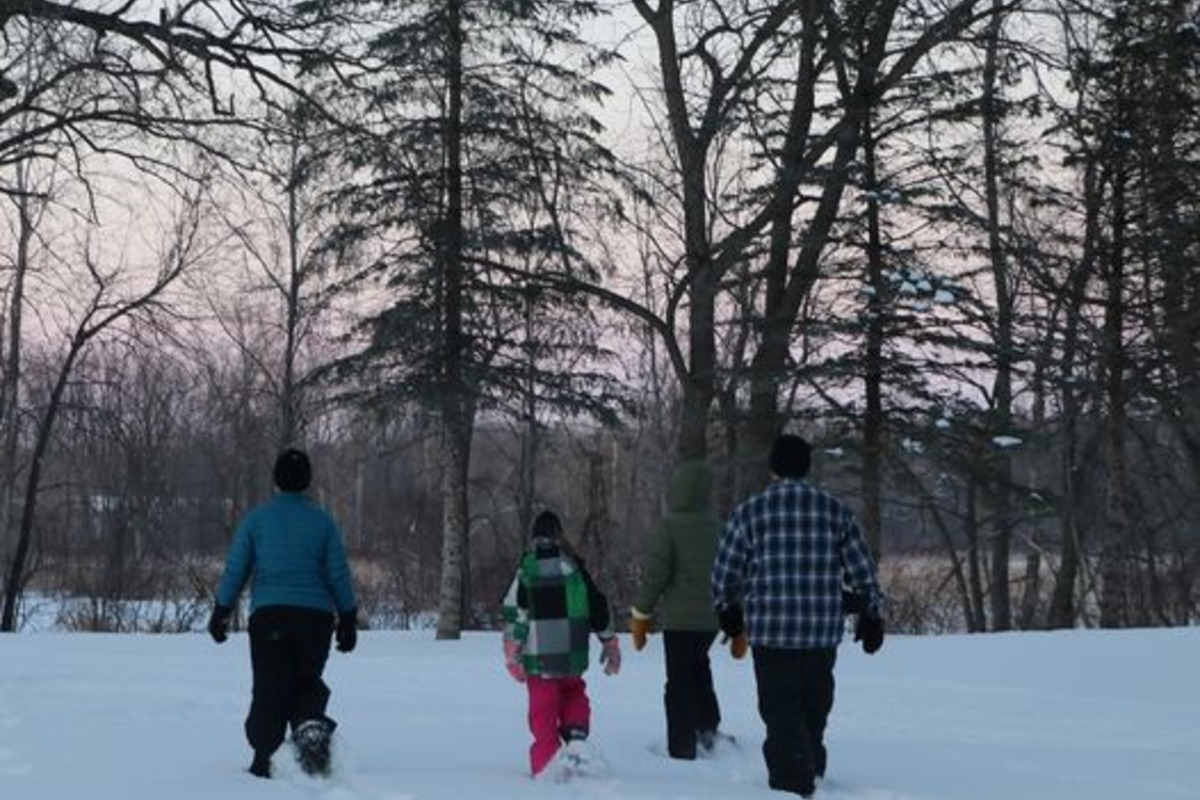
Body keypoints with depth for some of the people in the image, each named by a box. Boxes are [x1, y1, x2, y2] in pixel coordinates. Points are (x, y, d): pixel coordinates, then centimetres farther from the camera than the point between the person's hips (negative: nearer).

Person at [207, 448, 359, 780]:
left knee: (269, 690, 4)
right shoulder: (323, 520, 4)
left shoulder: (257, 518, 2)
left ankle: (265, 761, -3)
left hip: (268, 616, -1)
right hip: (316, 616, 1)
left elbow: (235, 569, 2)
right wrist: (349, 619, 11)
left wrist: (221, 612, 11)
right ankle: (311, 726, -15)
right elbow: (339, 574, 4)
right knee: (307, 683, 15)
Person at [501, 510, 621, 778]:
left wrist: (512, 655, -1)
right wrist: (609, 643, 20)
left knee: (544, 714, 5)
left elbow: (514, 614, -7)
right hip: (573, 655, 2)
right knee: (574, 695, 24)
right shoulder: (574, 566, 5)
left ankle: (545, 767, -1)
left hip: (538, 658, -2)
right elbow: (598, 606, 9)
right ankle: (576, 735, 0)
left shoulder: (526, 568, -2)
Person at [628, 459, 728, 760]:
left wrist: (639, 616, -3)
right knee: (698, 667, 27)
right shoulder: (719, 525, 1)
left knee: (679, 682, 3)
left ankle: (682, 749, 4)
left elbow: (655, 574, -14)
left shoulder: (669, 525, -14)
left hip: (679, 617, -5)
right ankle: (708, 727, 18)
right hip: (712, 617, 5)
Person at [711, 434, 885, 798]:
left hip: (770, 632, -3)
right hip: (824, 632, 3)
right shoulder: (835, 509, 4)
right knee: (814, 710, 19)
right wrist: (872, 617, 17)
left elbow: (724, 574, 1)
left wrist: (729, 615, 18)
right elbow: (862, 572, 6)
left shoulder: (749, 512, -3)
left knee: (782, 713, 3)